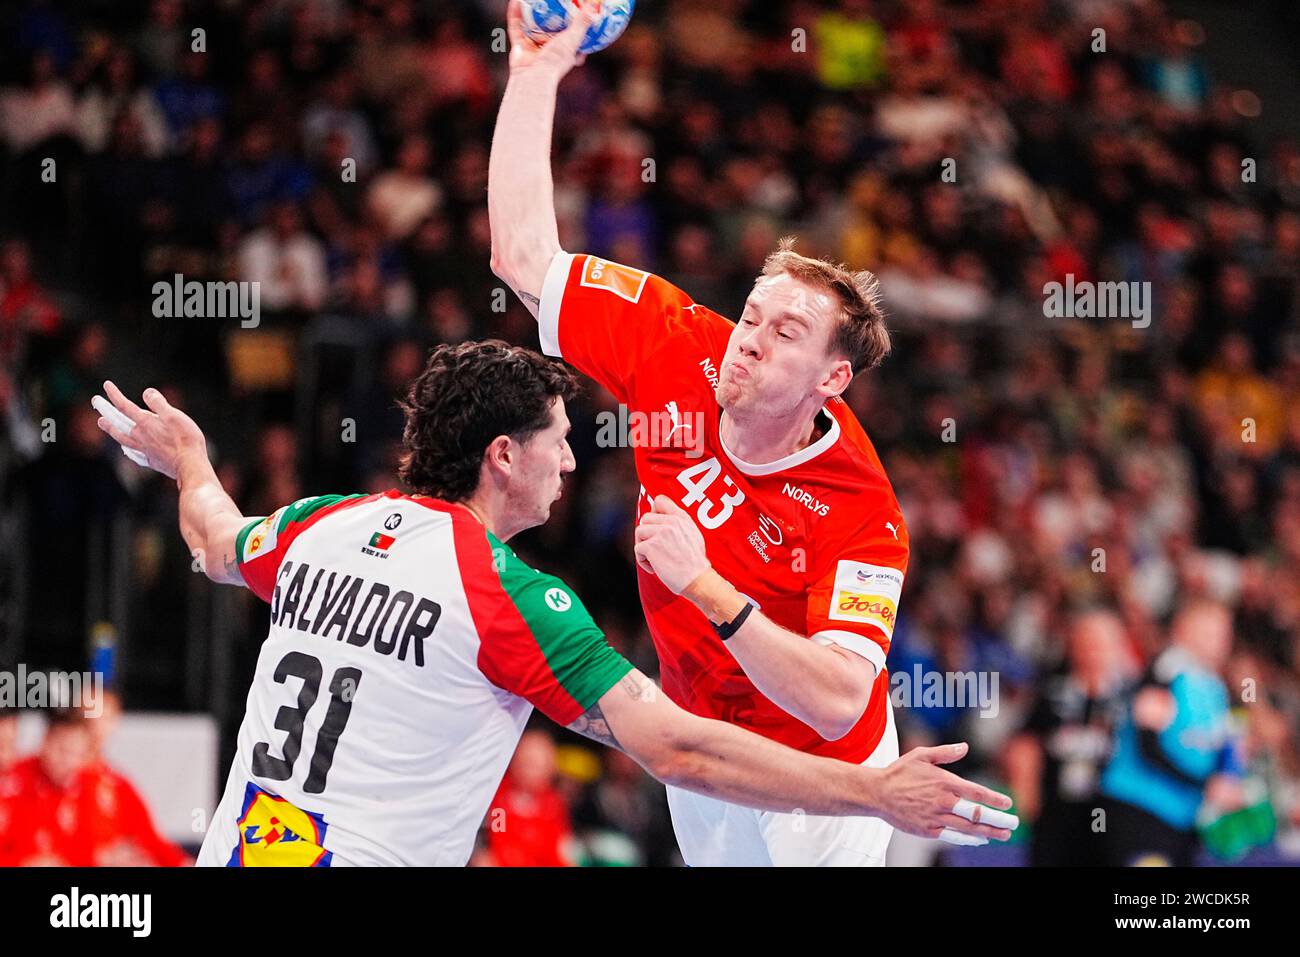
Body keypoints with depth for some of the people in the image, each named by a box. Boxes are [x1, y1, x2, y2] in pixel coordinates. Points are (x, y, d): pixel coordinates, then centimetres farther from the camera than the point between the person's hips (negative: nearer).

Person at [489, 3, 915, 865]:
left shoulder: (863, 516, -29)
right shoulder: (682, 351, -16)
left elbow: (836, 705, -37)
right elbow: (526, 256, -14)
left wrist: (704, 586, -42)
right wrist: (536, 73, -20)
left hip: (810, 798, -5)